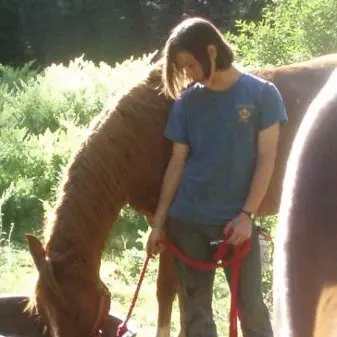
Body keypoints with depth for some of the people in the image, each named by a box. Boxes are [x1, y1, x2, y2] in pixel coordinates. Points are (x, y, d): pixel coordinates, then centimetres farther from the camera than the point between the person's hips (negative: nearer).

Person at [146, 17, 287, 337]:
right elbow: (177, 163, 6)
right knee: (195, 306, 8)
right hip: (187, 220, 3)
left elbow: (266, 160, -6)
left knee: (251, 305, -1)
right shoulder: (187, 101, 3)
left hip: (235, 219, -3)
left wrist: (246, 215, -13)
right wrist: (158, 223, 4)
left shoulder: (262, 94, -5)